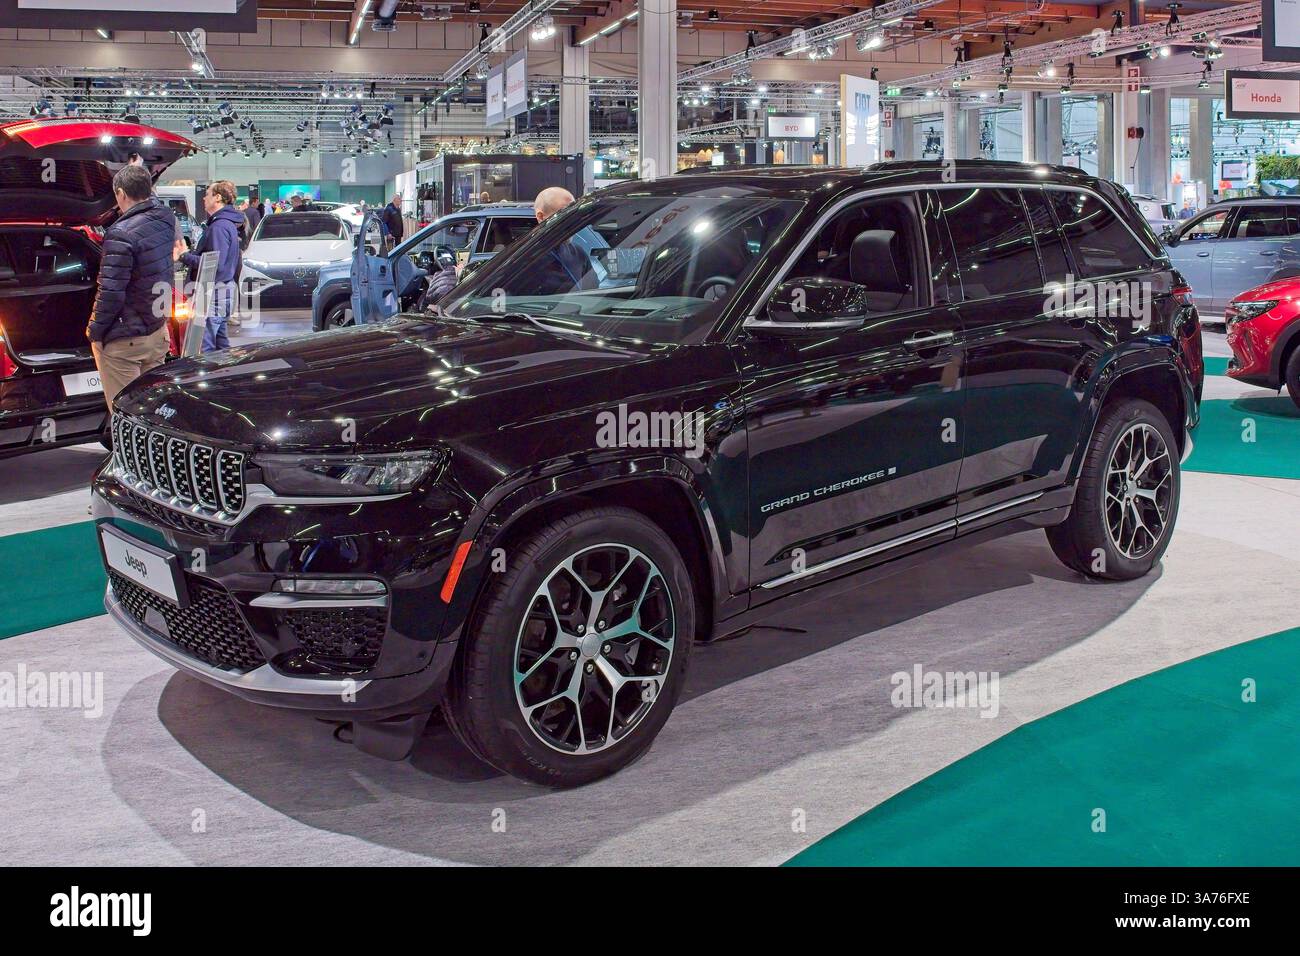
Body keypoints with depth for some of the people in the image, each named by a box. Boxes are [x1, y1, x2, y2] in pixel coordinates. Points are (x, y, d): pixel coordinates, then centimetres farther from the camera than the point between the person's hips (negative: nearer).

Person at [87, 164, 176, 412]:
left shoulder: (121, 234, -21)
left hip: (123, 342, -8)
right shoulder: (166, 219, 1)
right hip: (158, 332, 8)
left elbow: (110, 292, -19)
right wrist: (139, 173, 43)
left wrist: (94, 331, -7)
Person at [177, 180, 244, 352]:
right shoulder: (227, 223, 15)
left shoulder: (219, 226, -17)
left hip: (214, 296, -11)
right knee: (221, 344, 19)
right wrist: (191, 252, 8)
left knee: (203, 347, -10)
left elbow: (216, 264, -24)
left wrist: (185, 256, -16)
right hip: (224, 289, 11)